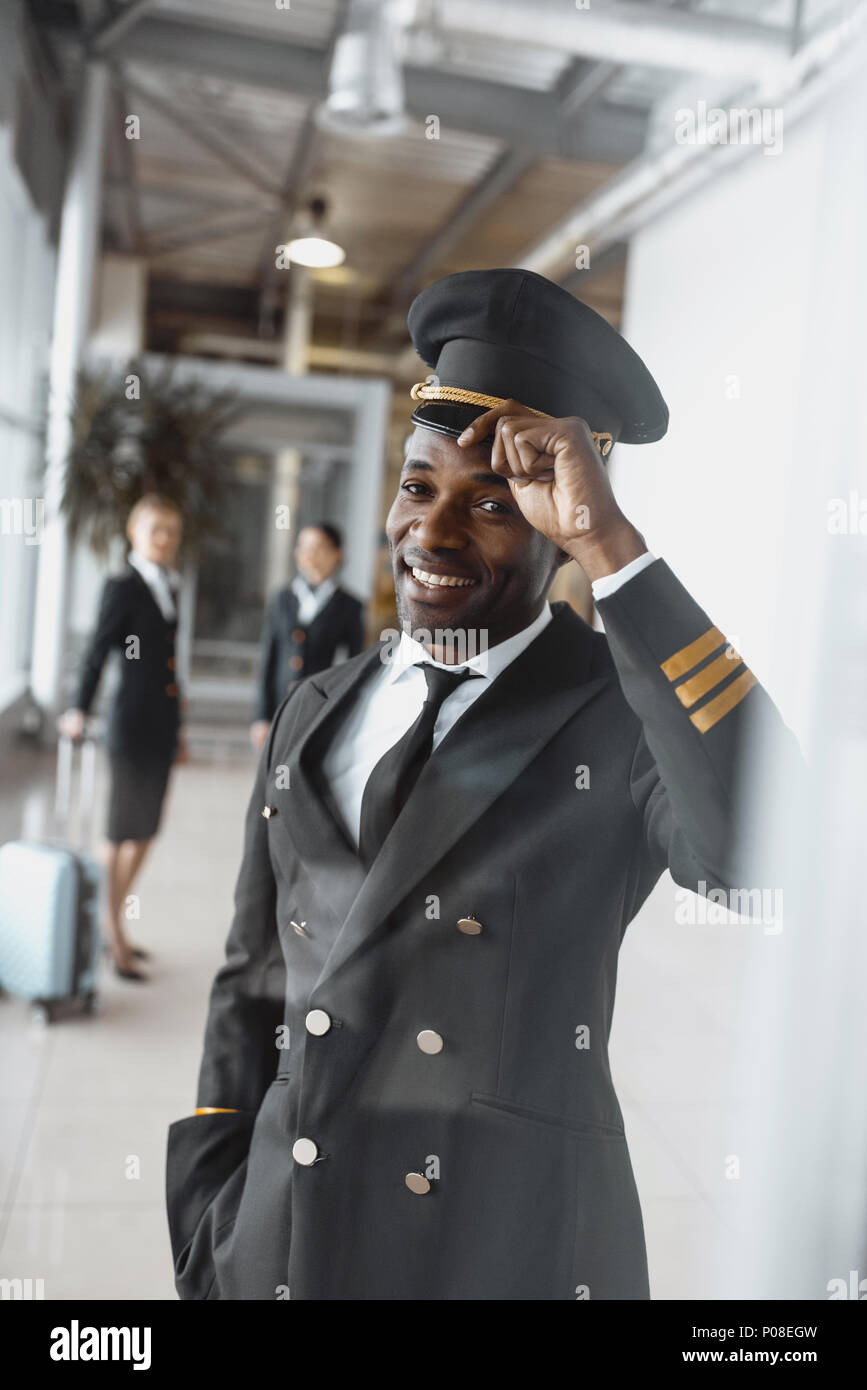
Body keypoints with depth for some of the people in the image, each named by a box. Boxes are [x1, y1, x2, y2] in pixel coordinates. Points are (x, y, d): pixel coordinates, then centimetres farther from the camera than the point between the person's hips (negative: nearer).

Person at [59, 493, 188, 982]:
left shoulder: (170, 587, 13)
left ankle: (114, 923, 29)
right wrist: (80, 711, -25)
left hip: (161, 727, 8)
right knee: (121, 833, 2)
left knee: (145, 832, 14)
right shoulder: (123, 587, -9)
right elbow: (98, 651, -15)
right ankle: (113, 939, 13)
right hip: (133, 726, -8)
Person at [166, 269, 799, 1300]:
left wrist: (614, 553, -30)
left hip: (516, 1252, -3)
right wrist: (208, 1244, 5)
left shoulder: (626, 712, -11)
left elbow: (773, 854, -32)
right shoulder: (314, 715, 4)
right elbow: (252, 987, 7)